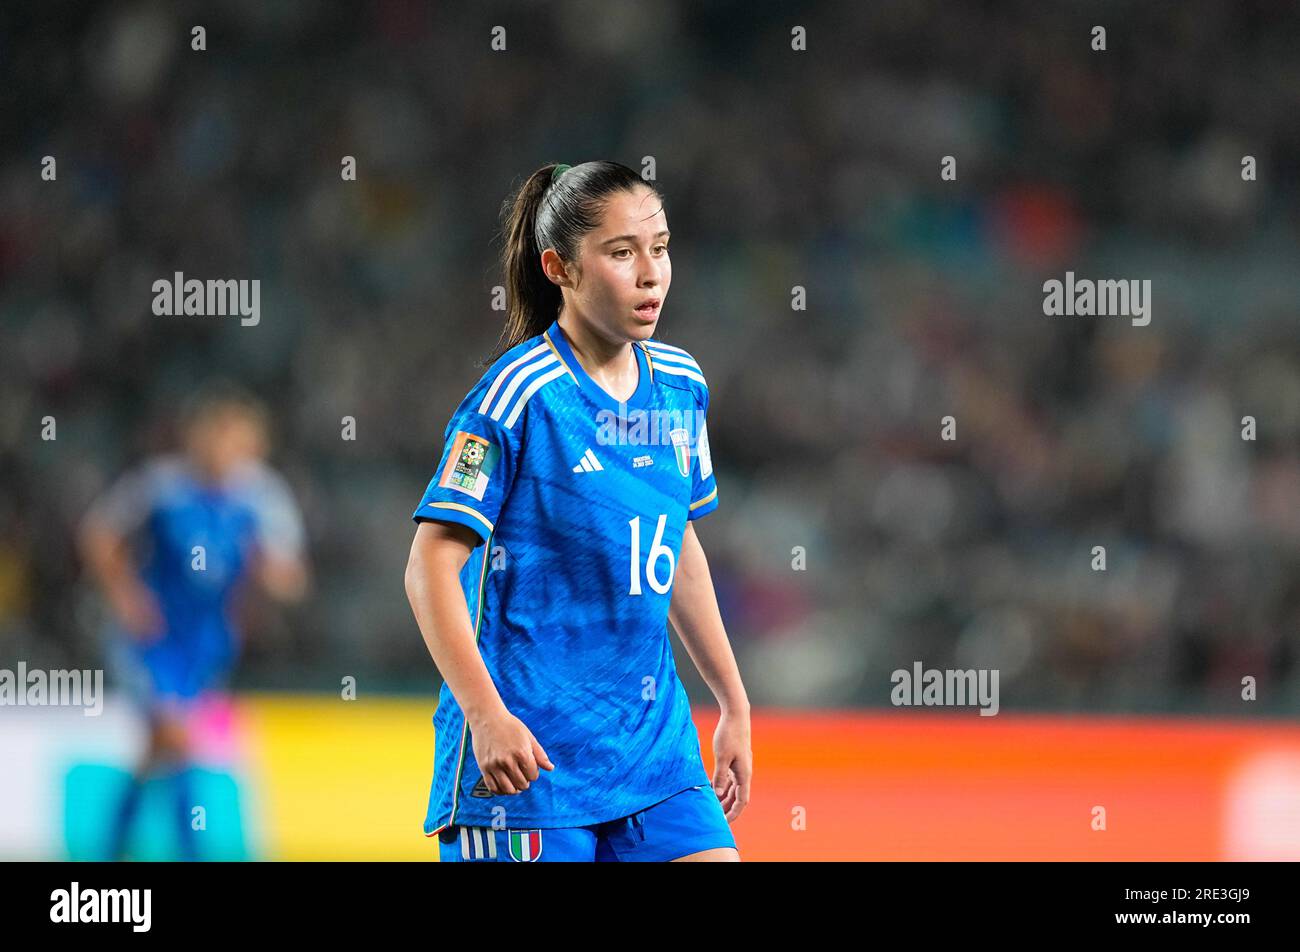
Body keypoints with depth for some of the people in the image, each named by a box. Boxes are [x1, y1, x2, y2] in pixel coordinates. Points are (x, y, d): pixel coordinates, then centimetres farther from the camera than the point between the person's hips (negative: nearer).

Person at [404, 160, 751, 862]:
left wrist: (733, 703, 23)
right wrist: (485, 715, -24)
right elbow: (432, 567, -15)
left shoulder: (680, 385, 8)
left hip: (653, 740, 6)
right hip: (528, 751, -6)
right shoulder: (516, 395, -12)